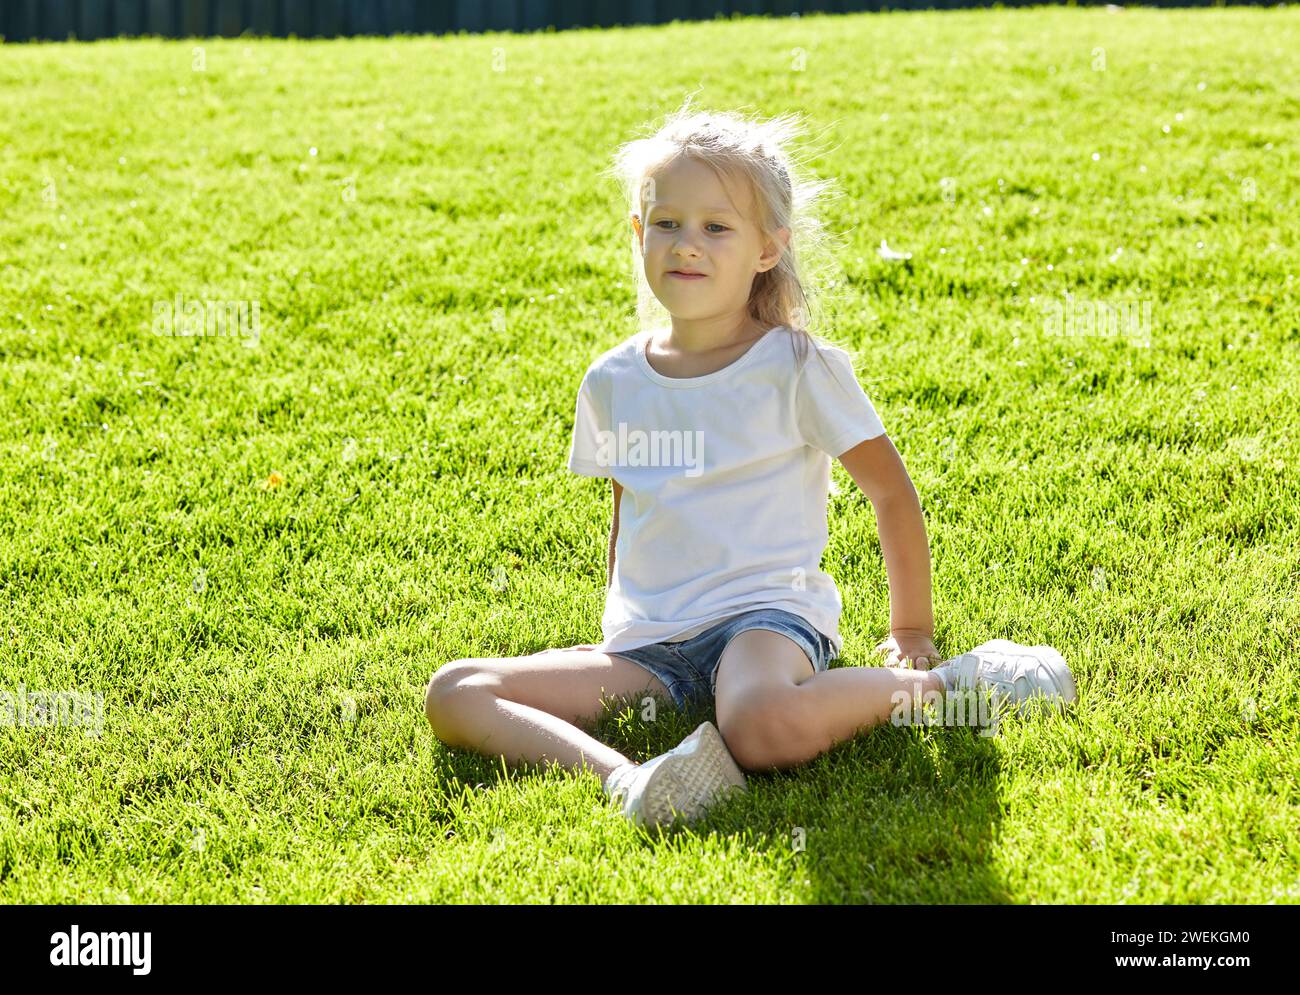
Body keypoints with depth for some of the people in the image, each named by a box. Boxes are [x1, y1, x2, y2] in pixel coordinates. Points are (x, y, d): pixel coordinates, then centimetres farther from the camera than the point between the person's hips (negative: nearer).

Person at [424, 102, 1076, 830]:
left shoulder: (796, 367, -3)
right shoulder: (613, 382, 10)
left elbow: (892, 492, 3)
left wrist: (913, 631, 6)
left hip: (764, 613, -5)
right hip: (648, 644, 5)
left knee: (766, 728, -40)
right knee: (453, 695, -14)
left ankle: (938, 685, -13)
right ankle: (619, 779, -36)